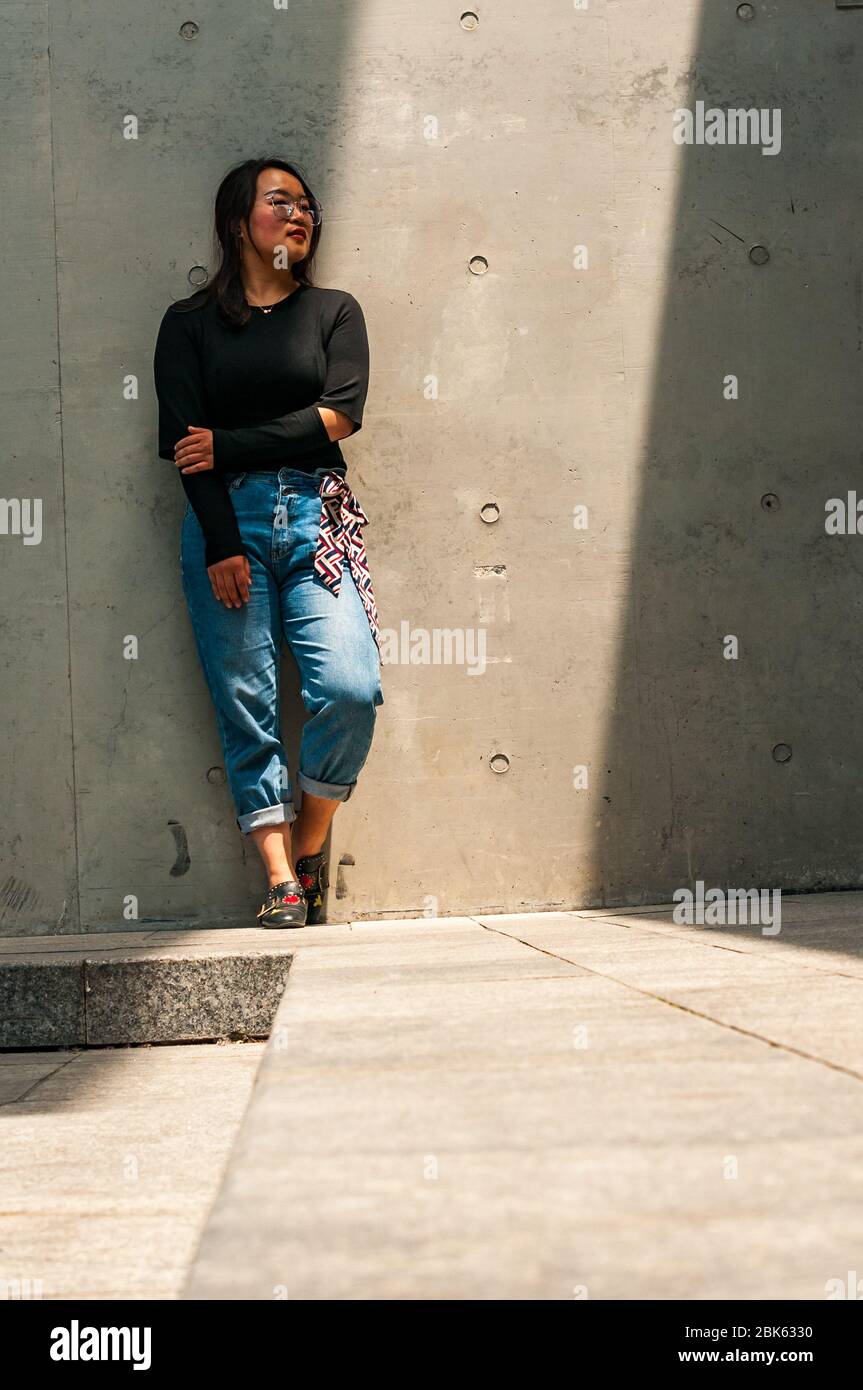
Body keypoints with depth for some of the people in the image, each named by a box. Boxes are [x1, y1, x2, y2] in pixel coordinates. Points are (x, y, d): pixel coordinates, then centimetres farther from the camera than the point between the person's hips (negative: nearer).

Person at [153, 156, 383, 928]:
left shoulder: (334, 311, 15)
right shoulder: (189, 324, 12)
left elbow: (339, 417, 0)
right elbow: (184, 440, 1)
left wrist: (228, 446, -5)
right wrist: (222, 546, -11)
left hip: (317, 517, 1)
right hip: (227, 521, -1)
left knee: (351, 691, -15)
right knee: (246, 708, -6)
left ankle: (309, 848, 6)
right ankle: (282, 883, -3)